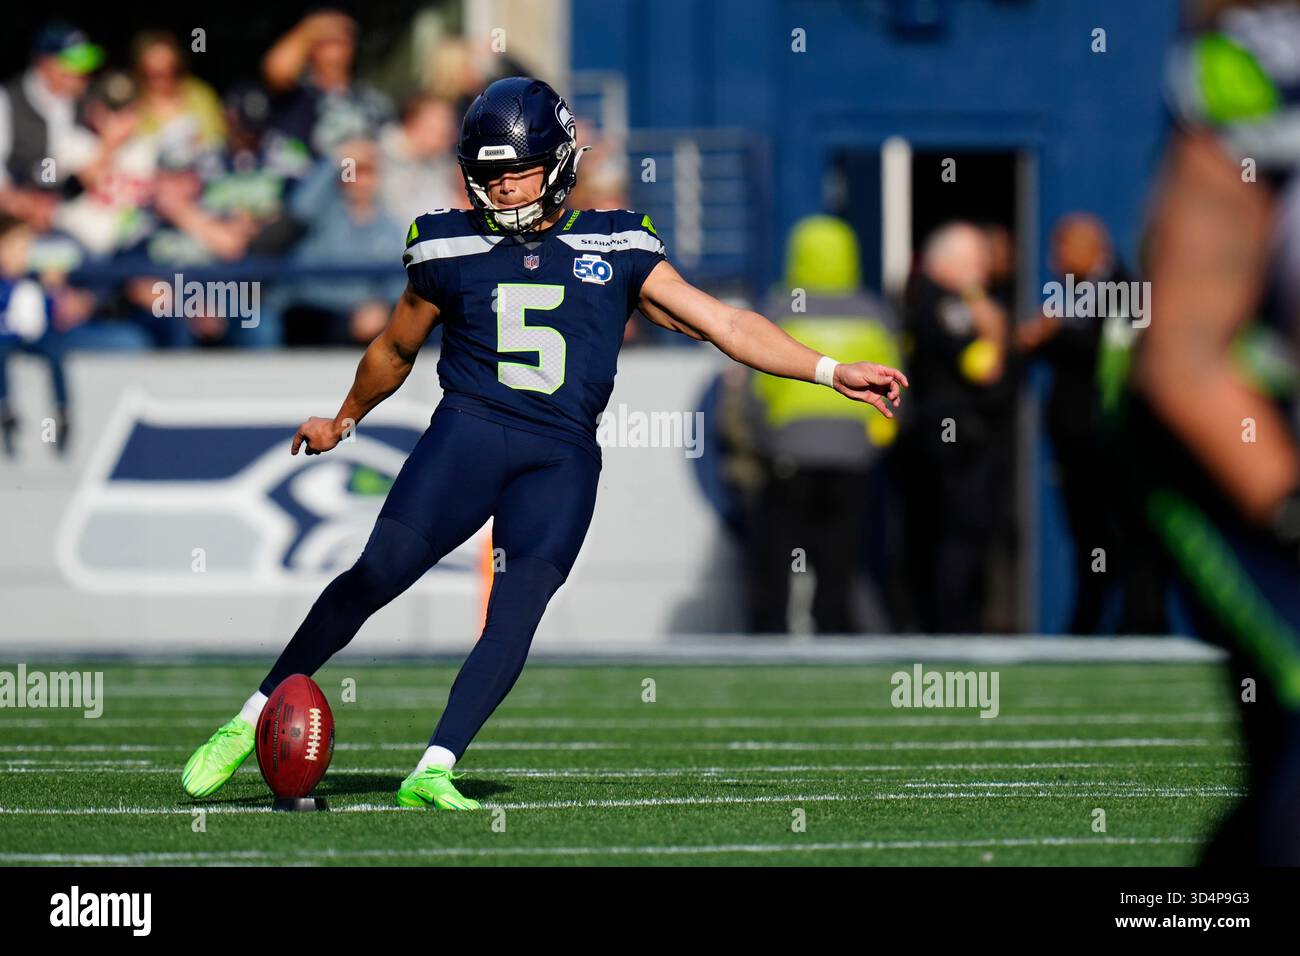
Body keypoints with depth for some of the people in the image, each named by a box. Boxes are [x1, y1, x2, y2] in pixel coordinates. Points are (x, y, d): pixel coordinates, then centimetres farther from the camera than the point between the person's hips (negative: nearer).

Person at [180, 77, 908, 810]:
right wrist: (345, 421, 41)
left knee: (520, 609, -15)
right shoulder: (451, 250, 10)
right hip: (470, 429, -1)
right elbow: (396, 349, 28)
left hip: (563, 456, 1)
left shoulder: (616, 249, 10)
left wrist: (831, 371, 2)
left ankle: (434, 772, -17)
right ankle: (257, 717, -4)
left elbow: (722, 323, 9)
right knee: (381, 571, -14)